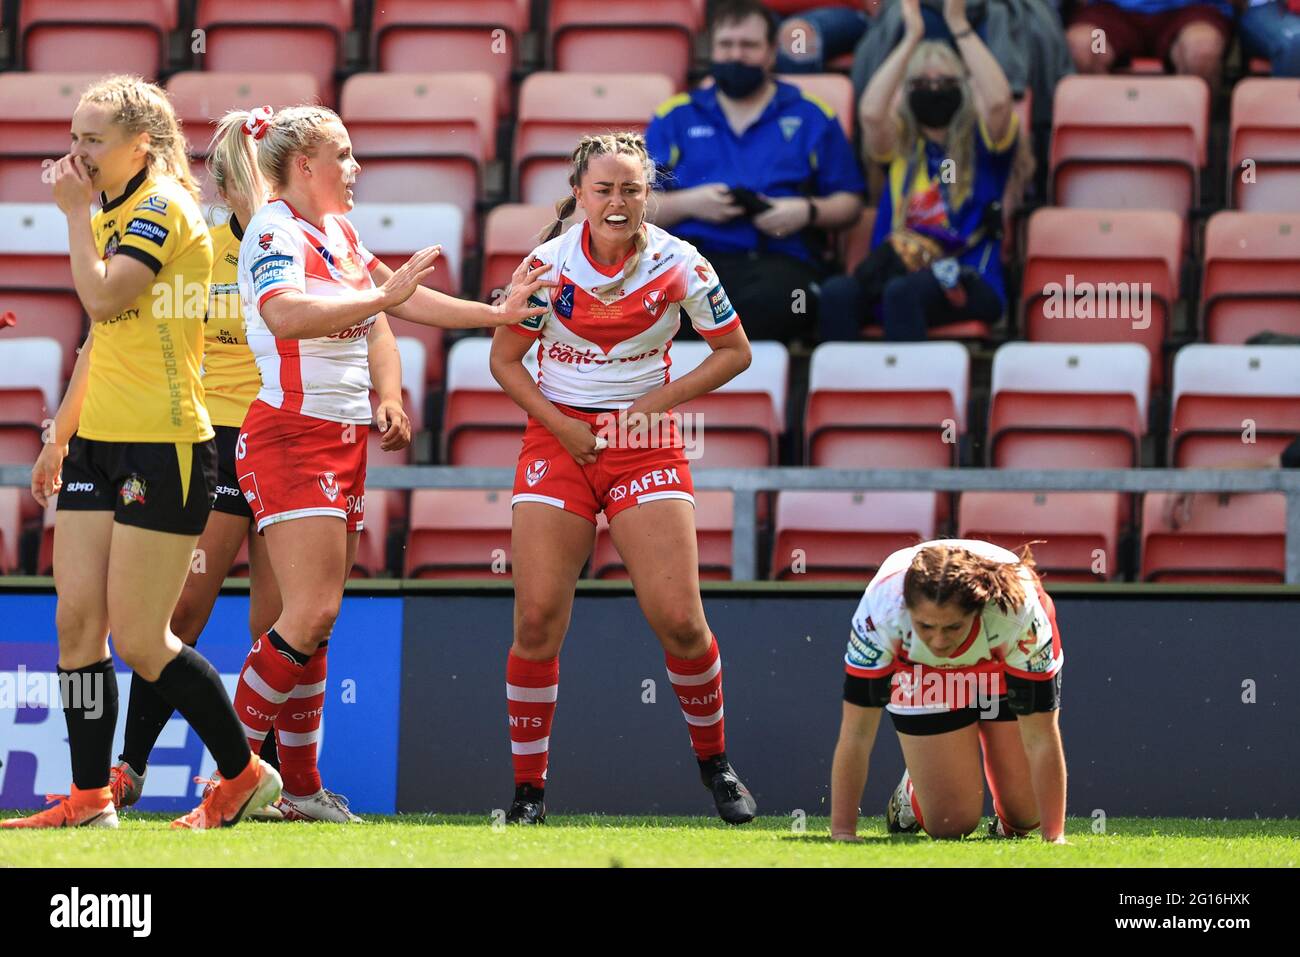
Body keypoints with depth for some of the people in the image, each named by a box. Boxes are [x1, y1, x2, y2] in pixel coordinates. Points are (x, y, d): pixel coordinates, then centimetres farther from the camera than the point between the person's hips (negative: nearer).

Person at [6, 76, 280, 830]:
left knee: (139, 640, -6)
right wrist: (62, 435, 26)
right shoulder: (114, 214, 16)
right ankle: (91, 797, 4)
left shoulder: (163, 208, -12)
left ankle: (245, 774, 8)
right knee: (78, 619, 1)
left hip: (162, 447, -9)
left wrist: (76, 211, -13)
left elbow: (102, 297, -24)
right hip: (99, 444, 9)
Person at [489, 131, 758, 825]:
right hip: (557, 437, 0)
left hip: (645, 443, 0)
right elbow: (504, 360, 3)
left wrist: (660, 402, -8)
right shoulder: (548, 265, -8)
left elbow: (734, 352, 3)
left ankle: (714, 762, 15)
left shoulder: (678, 264, -7)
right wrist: (561, 426, -9)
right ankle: (527, 789, 3)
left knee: (678, 619, -9)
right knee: (537, 621, -9)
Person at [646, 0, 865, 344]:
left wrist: (806, 212, -3)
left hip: (778, 257, 0)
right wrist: (688, 204, -3)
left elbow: (849, 204, 17)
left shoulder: (811, 117, 21)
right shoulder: (675, 117, 22)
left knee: (774, 298, -41)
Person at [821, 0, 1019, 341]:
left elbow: (998, 100, -10)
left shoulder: (982, 141, 12)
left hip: (967, 281, -3)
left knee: (902, 292, -37)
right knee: (836, 293, -31)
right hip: (899, 267, 3)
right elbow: (870, 113, -4)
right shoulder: (900, 143, 18)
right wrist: (911, 39, -4)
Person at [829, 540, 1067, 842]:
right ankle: (913, 791, 26)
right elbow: (856, 734, -32)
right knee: (950, 823, -7)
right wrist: (842, 833, -33)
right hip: (921, 672, 0)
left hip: (1007, 668, 0)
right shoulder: (880, 607, -41)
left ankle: (1011, 823, 30)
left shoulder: (1019, 608, -42)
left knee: (1026, 814, -5)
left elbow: (1041, 738, -34)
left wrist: (1054, 837, -34)